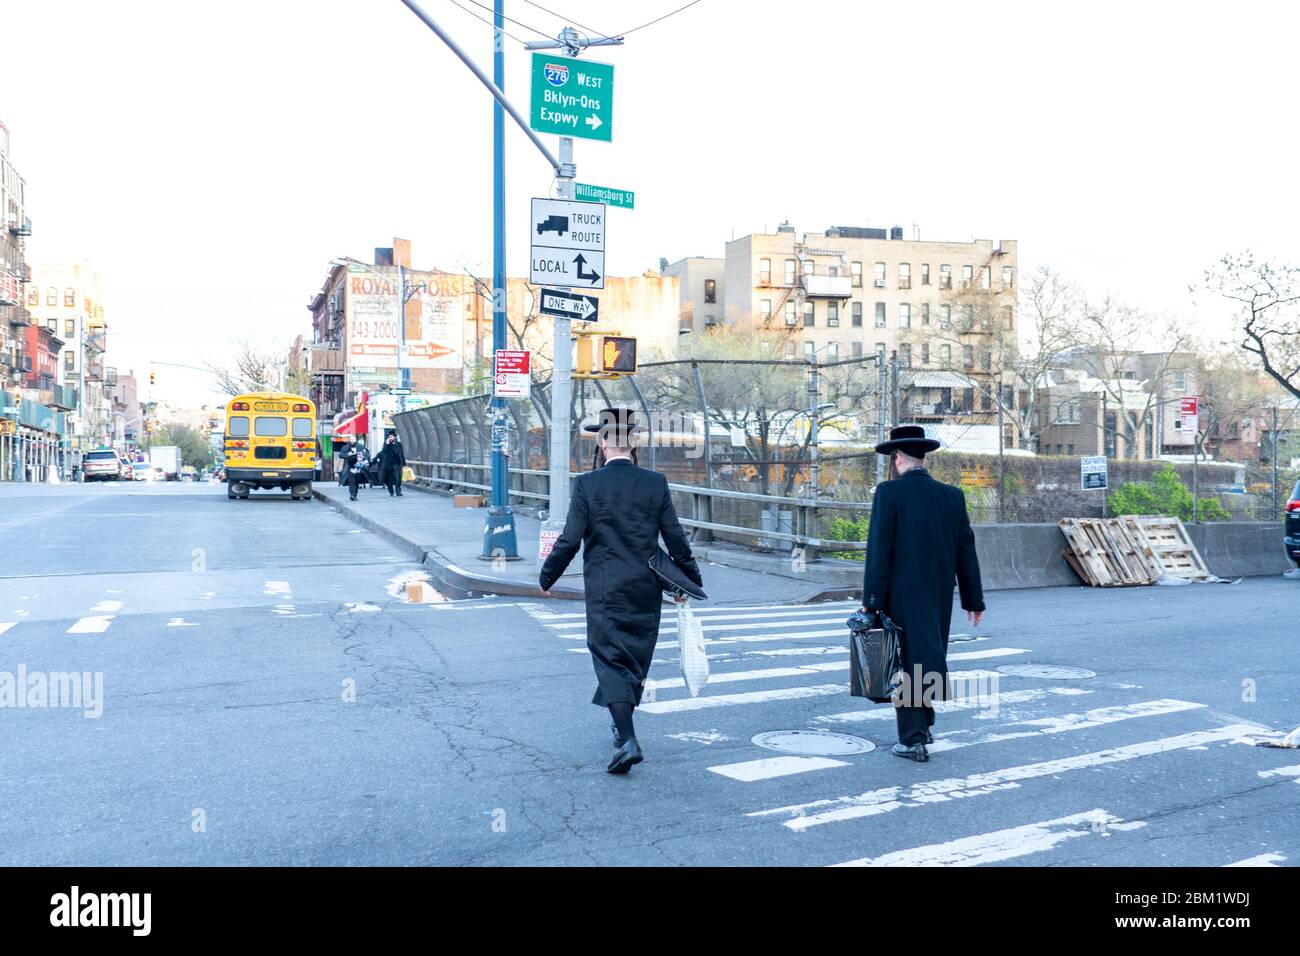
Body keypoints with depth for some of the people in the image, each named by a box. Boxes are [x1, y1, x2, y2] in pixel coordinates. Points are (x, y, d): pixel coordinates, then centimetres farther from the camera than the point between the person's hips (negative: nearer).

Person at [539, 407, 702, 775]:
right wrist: (690, 579, 17)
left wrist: (547, 578, 8)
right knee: (636, 657, 17)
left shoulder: (588, 484, -9)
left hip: (605, 589, -3)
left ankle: (627, 739, -14)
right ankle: (623, 725, 35)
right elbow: (675, 538, 3)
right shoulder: (656, 483, -1)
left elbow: (570, 540, -7)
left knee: (610, 658, 0)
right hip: (646, 589, 3)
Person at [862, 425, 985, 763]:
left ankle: (913, 739, 3)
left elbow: (879, 549, -15)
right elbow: (966, 550, 7)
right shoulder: (952, 495, 5)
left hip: (901, 596, -5)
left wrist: (871, 601, -12)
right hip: (939, 597, 5)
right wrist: (973, 599, 13)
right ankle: (924, 723, 31)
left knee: (906, 661, 3)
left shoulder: (889, 492, -11)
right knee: (927, 656, 20)